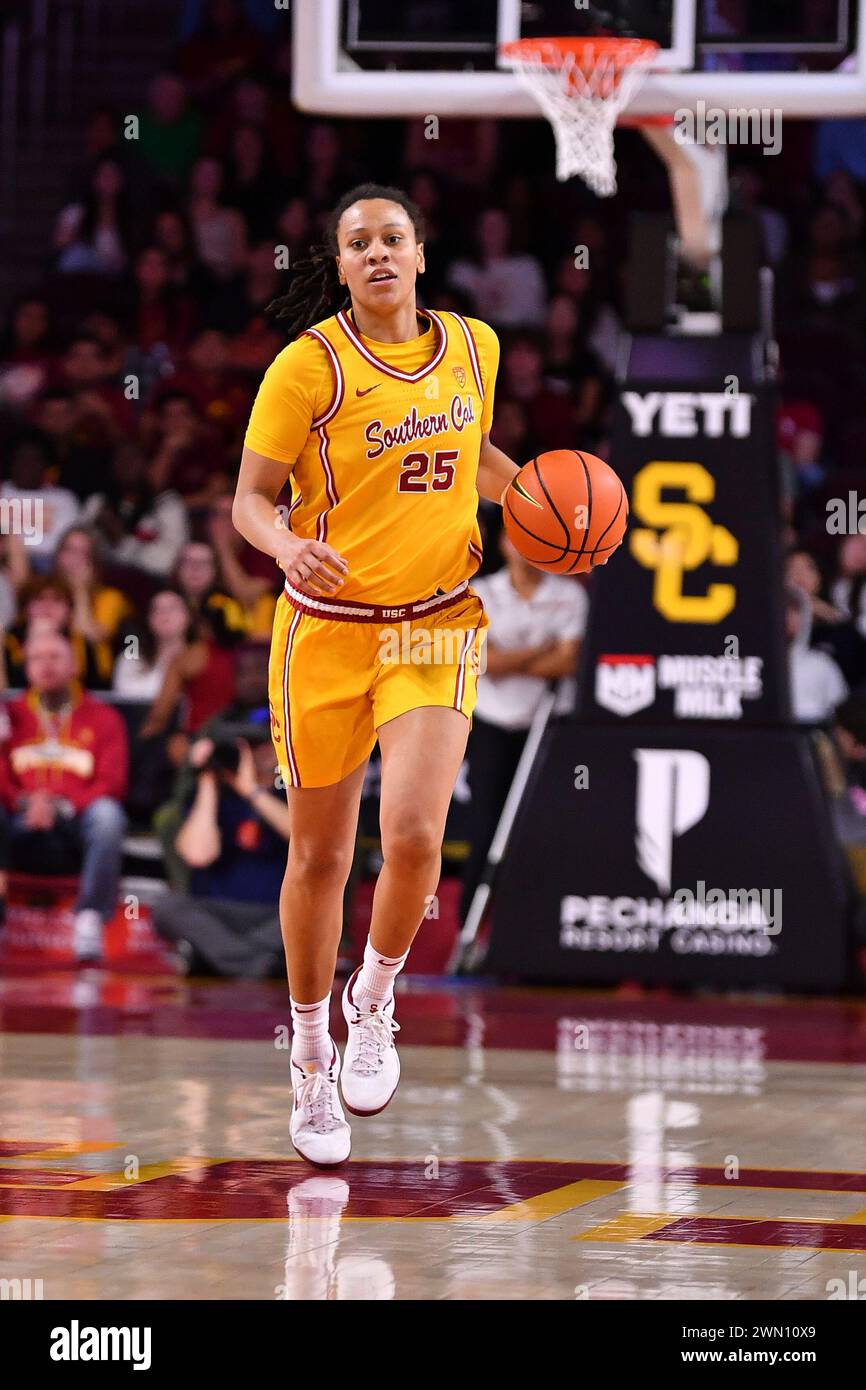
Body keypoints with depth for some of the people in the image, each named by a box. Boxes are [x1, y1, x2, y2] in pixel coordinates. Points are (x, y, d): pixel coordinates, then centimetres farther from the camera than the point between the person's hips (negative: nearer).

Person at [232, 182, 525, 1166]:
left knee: (413, 835, -17)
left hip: (437, 625, 2)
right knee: (319, 854, 6)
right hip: (327, 630, -2)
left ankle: (374, 1003, 12)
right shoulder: (310, 365, -10)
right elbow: (251, 499, -8)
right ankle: (310, 1056, 26)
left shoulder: (473, 346, 4)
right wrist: (290, 547, -28)